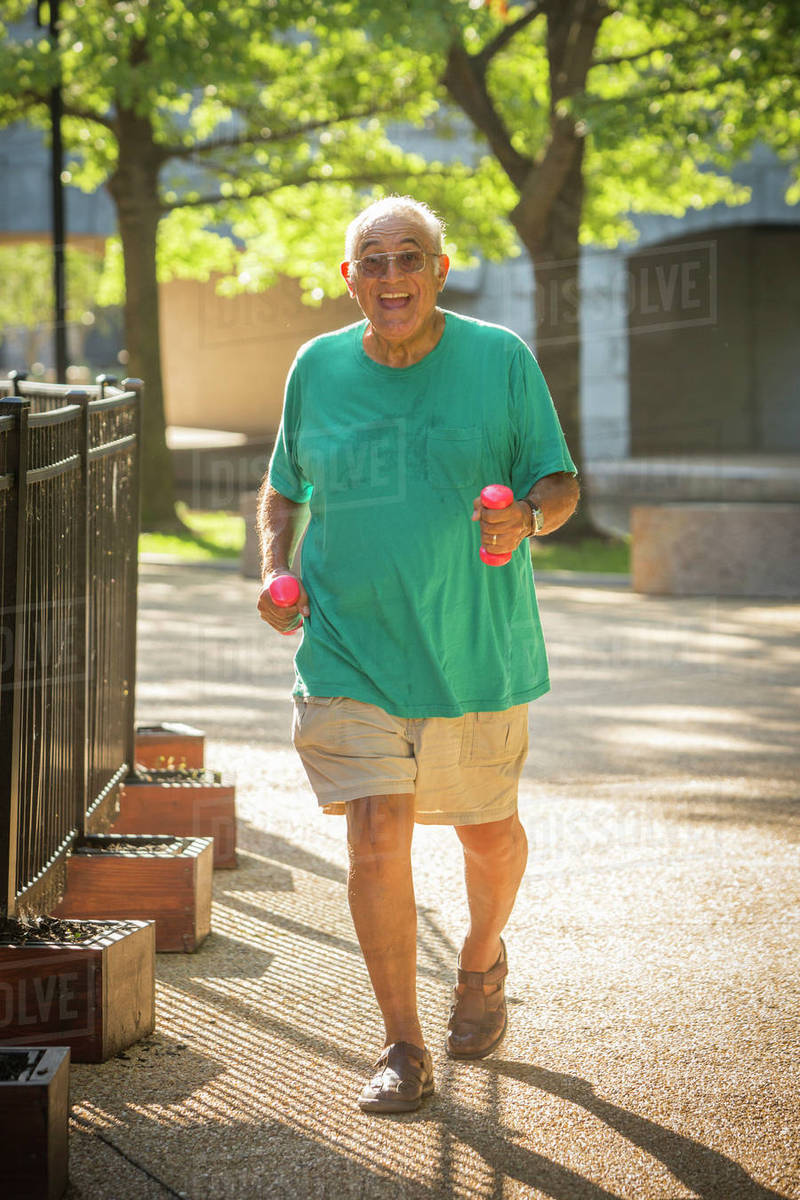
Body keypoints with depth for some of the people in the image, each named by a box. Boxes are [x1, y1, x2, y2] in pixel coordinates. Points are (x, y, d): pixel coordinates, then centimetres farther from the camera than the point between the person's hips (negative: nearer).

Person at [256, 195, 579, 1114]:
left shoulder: (501, 360, -3)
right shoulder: (318, 369, 2)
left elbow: (559, 482, 1)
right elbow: (284, 487, 16)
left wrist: (528, 517, -22)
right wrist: (276, 568, -2)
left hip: (476, 653, 0)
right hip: (350, 652, 0)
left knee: (488, 833, 14)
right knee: (375, 836, -11)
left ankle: (482, 961, 46)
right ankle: (402, 1048, 1)